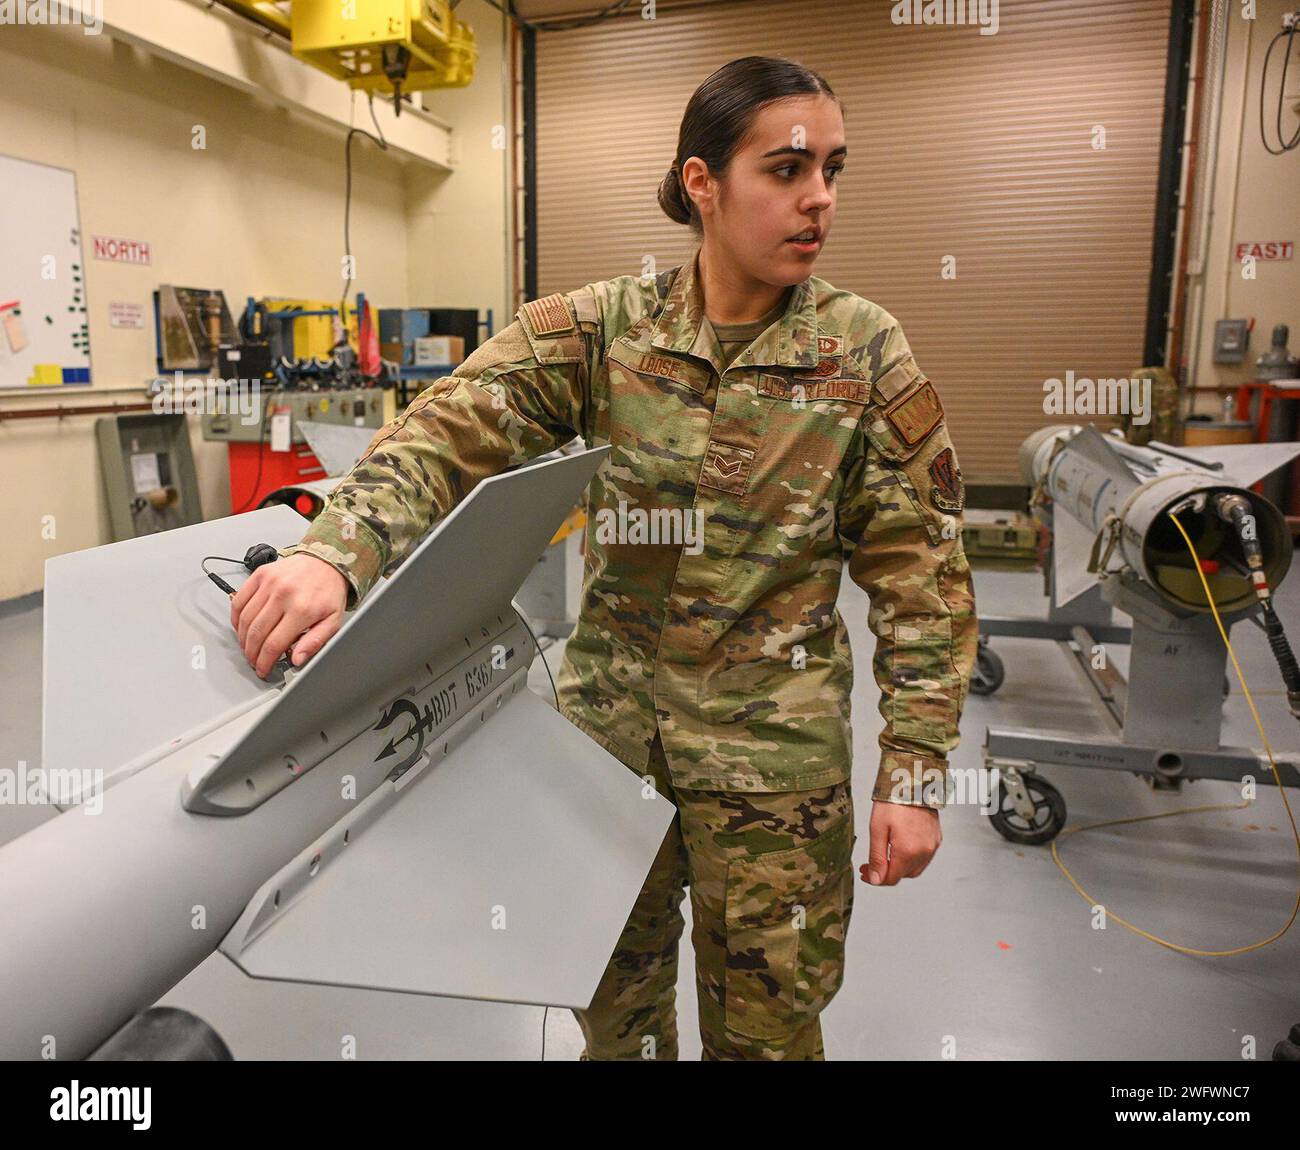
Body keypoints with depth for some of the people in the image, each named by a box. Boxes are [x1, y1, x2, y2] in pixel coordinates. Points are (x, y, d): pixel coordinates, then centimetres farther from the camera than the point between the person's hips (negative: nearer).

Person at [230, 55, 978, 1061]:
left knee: (764, 1022, 18)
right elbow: (449, 436, -16)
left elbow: (920, 575, -5)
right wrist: (336, 553, -36)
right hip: (608, 724, 2)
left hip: (772, 752, -1)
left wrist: (916, 772, -8)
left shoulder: (866, 354, -7)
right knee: (615, 1004, 22)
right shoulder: (598, 330, -7)